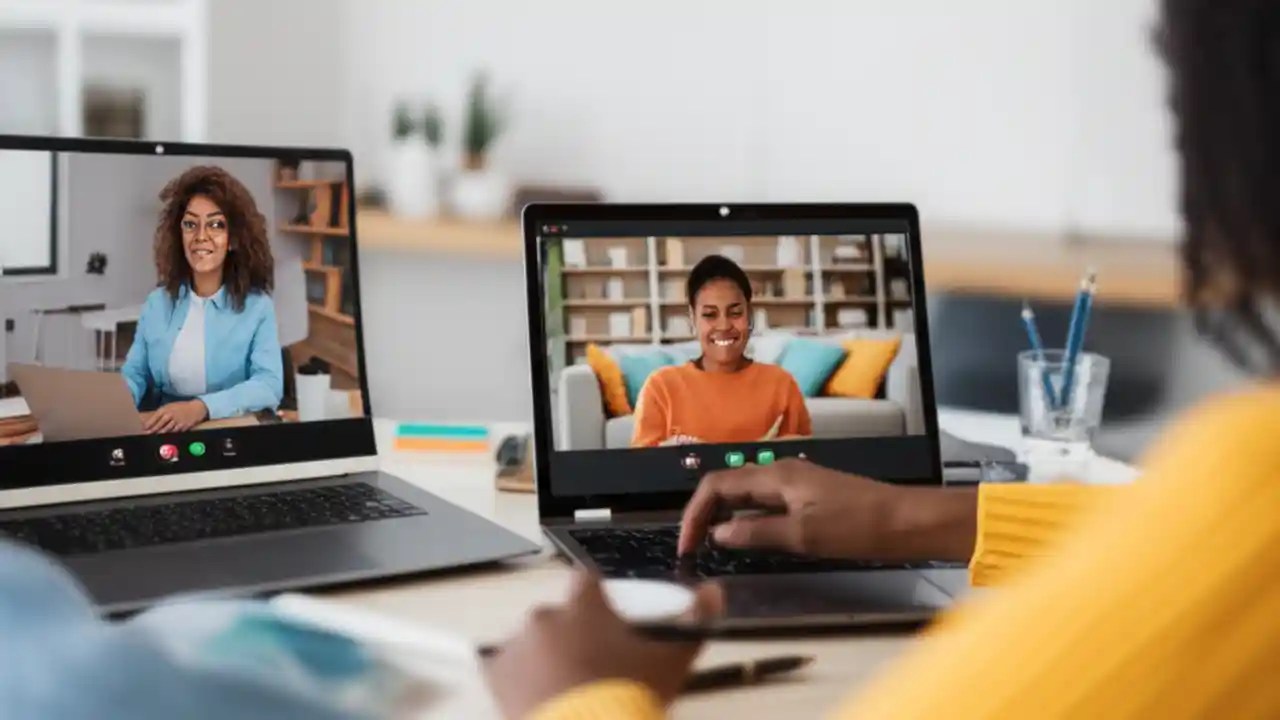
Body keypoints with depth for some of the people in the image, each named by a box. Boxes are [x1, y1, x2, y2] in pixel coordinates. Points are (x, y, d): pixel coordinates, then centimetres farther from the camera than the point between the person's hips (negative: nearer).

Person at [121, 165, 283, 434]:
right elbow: (135, 374, 7)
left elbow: (270, 385, -13)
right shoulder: (157, 302, 10)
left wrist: (201, 408, -28)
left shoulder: (257, 306, -1)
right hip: (163, 434, 3)